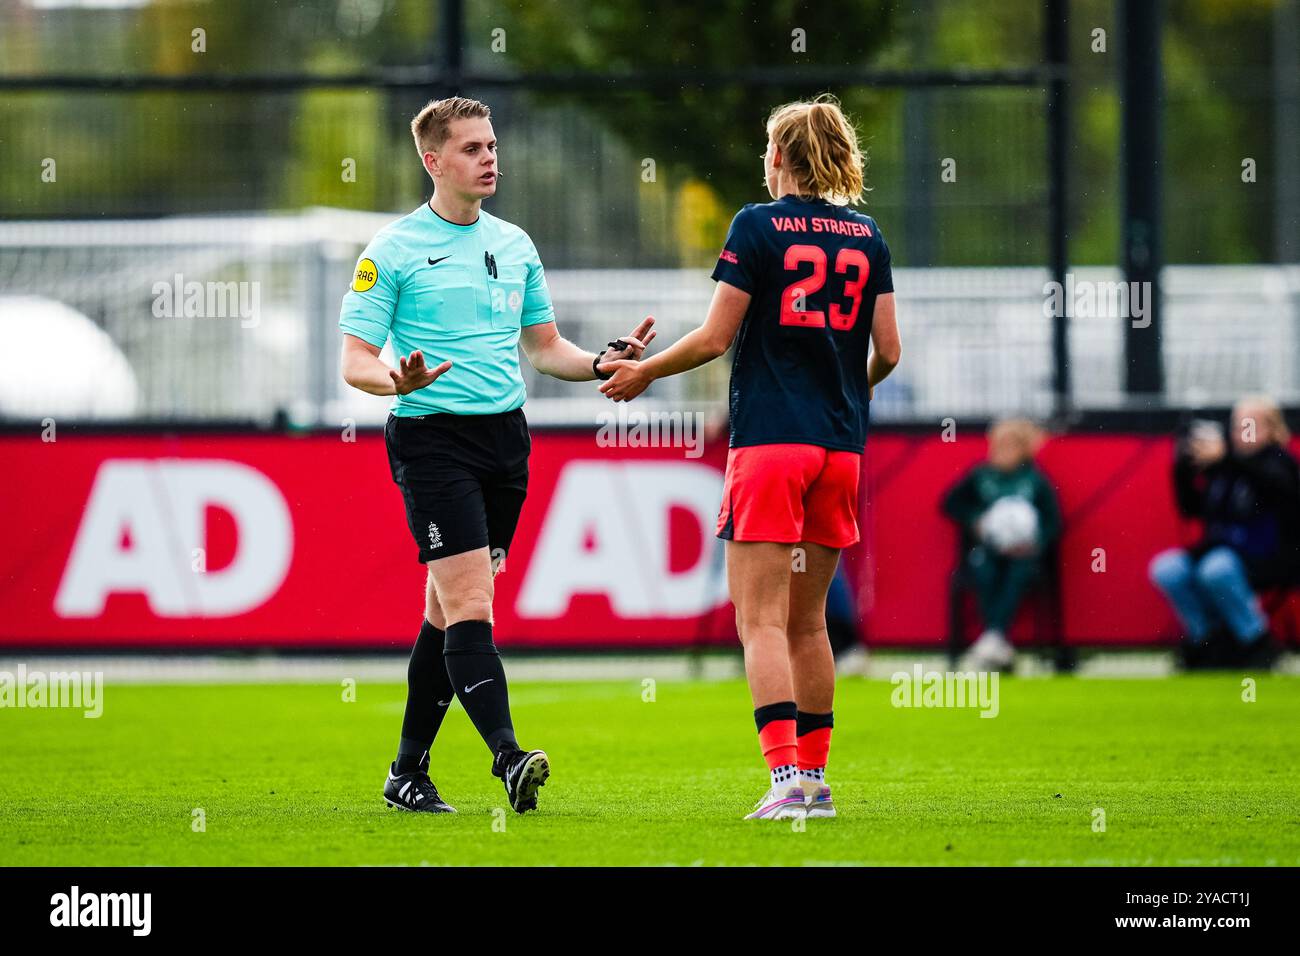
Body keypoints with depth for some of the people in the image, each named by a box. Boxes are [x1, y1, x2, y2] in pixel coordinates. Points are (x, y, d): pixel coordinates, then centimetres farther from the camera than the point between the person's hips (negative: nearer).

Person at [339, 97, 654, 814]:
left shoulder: (515, 245, 14)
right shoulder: (393, 251, -4)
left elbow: (542, 347, 23)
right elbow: (354, 360, -6)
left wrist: (602, 364, 4)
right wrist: (400, 380, -27)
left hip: (505, 435, 6)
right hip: (432, 436, -6)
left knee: (448, 609, 9)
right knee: (469, 604, -16)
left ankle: (409, 771, 16)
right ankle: (507, 758, -27)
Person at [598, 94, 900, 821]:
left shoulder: (759, 227, -4)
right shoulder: (866, 236, 9)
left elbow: (716, 337, -6)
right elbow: (888, 351, 8)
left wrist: (644, 372, 9)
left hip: (768, 441, -5)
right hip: (841, 446, 5)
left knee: (763, 620, -7)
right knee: (808, 620, 14)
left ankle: (787, 777, -20)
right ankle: (815, 778, 14)